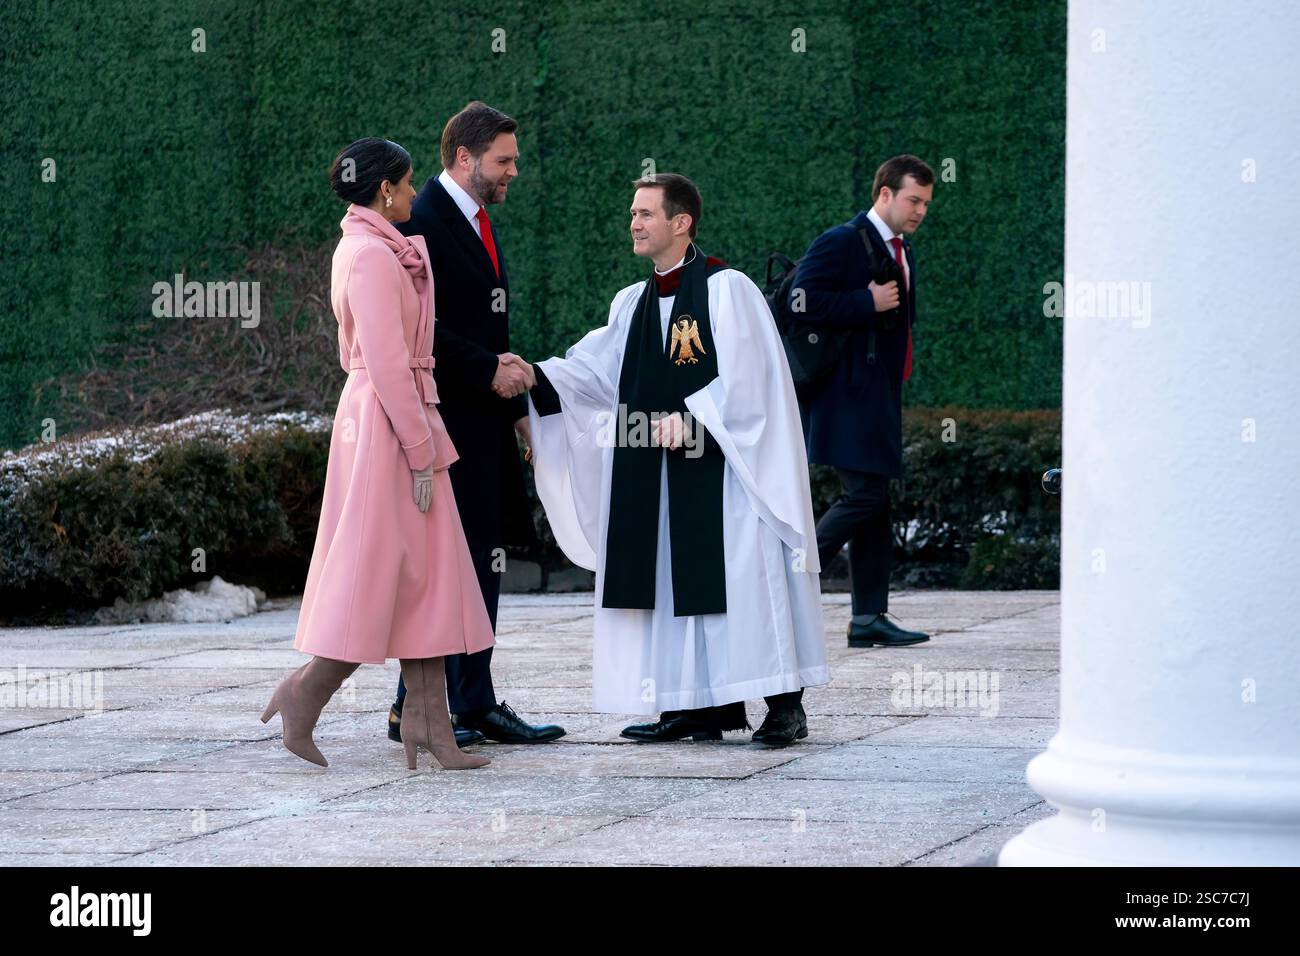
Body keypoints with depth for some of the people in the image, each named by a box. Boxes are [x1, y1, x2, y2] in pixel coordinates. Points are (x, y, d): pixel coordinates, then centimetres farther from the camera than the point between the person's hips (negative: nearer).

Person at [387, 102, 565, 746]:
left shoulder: (477, 225, 19)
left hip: (484, 421, 10)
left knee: (483, 564, 9)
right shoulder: (421, 224, -12)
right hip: (443, 421, -10)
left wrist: (517, 404, 17)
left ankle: (474, 704, 13)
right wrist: (487, 371, -16)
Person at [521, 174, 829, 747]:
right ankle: (704, 705, 9)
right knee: (677, 584, 5)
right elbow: (593, 369, 5)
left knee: (742, 575, -8)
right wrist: (534, 378, -9)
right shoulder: (634, 303, 14)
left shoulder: (727, 290, -5)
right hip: (658, 471, 7)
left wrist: (689, 417, -19)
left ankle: (785, 705, -3)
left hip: (722, 462, -7)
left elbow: (742, 378, -11)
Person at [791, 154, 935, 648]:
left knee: (875, 504, 7)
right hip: (846, 391, -9)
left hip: (879, 395, 9)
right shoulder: (840, 243, -10)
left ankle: (869, 618, 8)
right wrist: (867, 303, -20)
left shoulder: (902, 253, 19)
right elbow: (803, 301, -21)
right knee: (865, 495, -15)